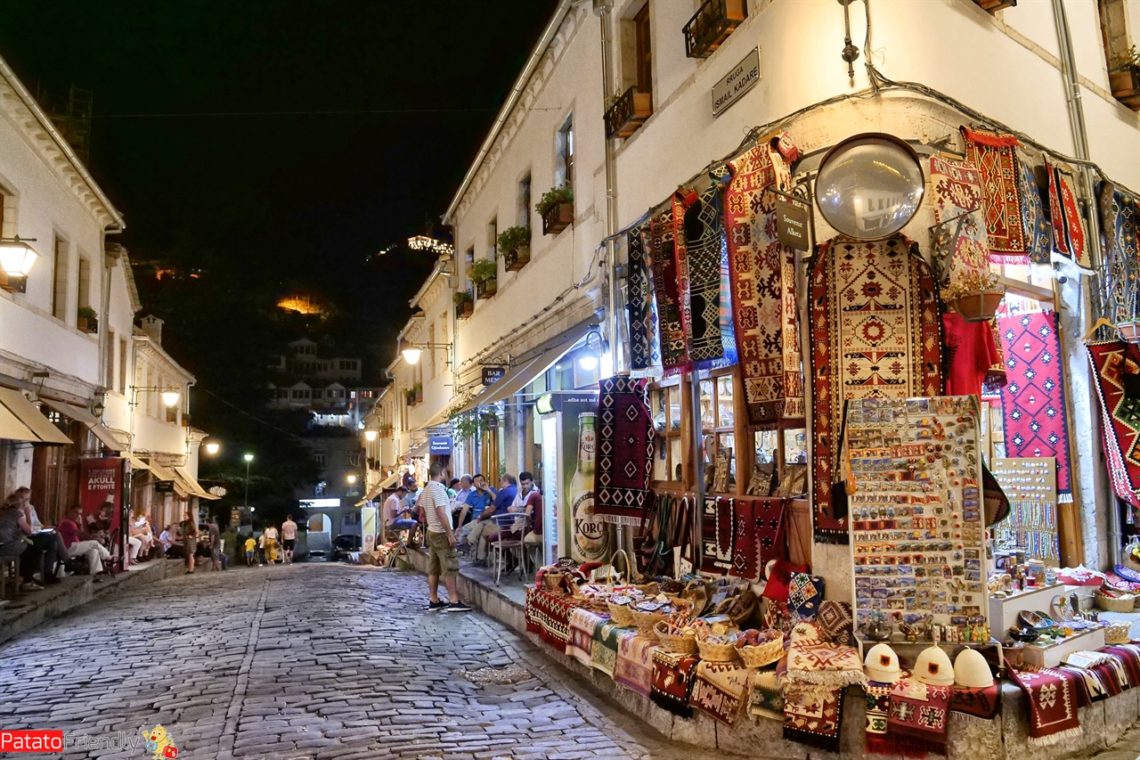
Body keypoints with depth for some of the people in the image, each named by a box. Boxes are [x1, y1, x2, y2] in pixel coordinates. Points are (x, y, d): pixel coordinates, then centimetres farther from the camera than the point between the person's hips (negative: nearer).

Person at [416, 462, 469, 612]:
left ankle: (433, 601, 13)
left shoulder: (426, 489, 11)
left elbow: (421, 514, 17)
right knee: (450, 568, -6)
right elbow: (441, 513, -22)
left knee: (433, 569, 9)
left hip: (431, 532, 9)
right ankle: (454, 602, -6)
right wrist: (450, 534, -21)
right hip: (442, 533, -9)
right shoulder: (438, 488, -16)